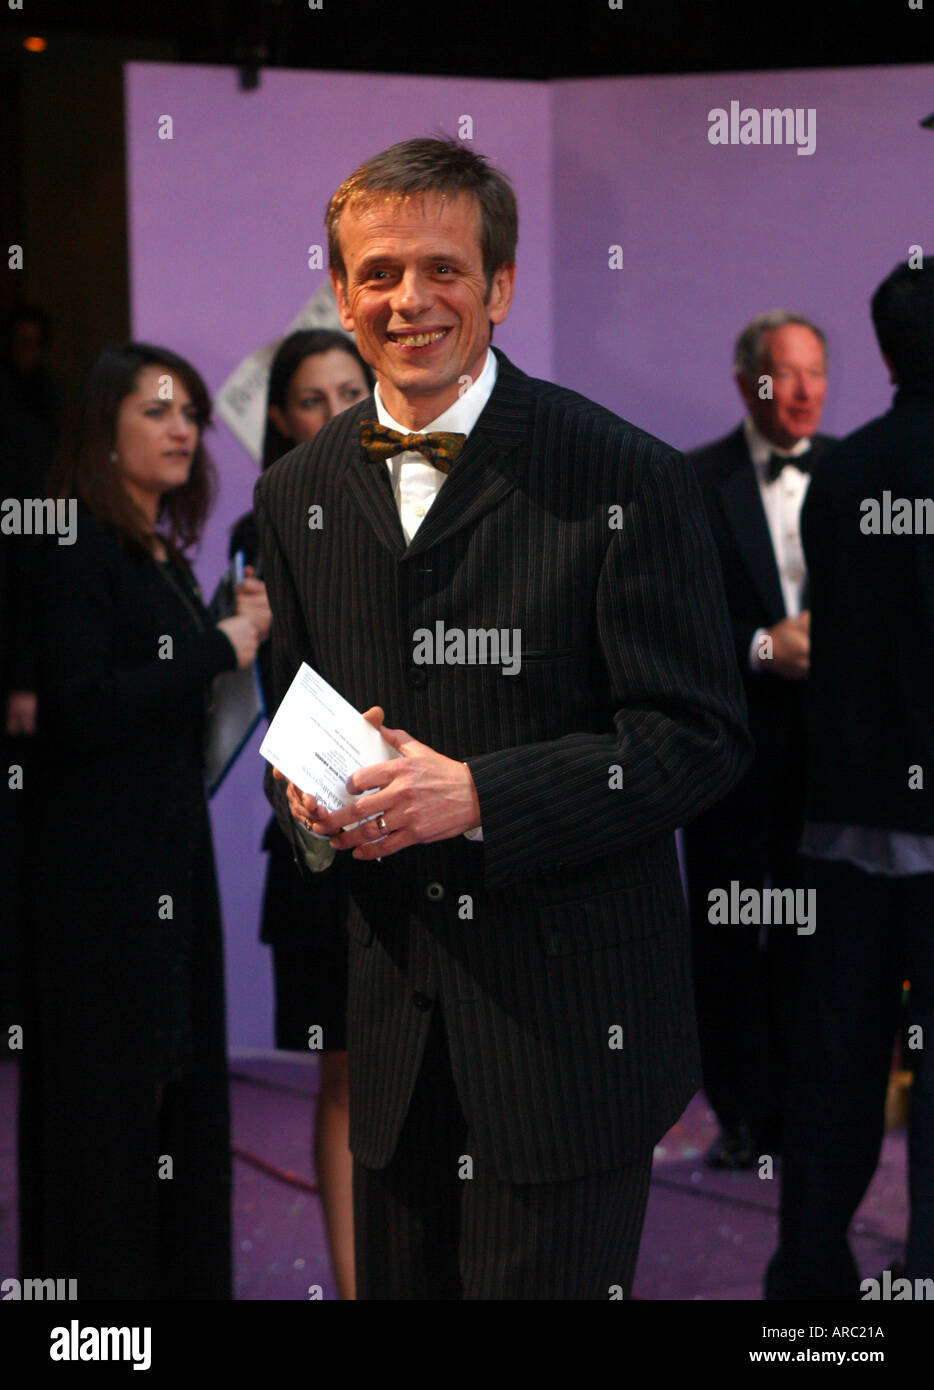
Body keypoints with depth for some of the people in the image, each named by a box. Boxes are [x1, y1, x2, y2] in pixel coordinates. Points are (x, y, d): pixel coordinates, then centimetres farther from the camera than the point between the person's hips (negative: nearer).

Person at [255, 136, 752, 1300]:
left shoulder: (627, 480, -8)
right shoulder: (299, 493, 9)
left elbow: (699, 736, -10)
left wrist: (477, 794, -20)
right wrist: (305, 797, -5)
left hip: (571, 1023, -5)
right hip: (391, 1022, 5)